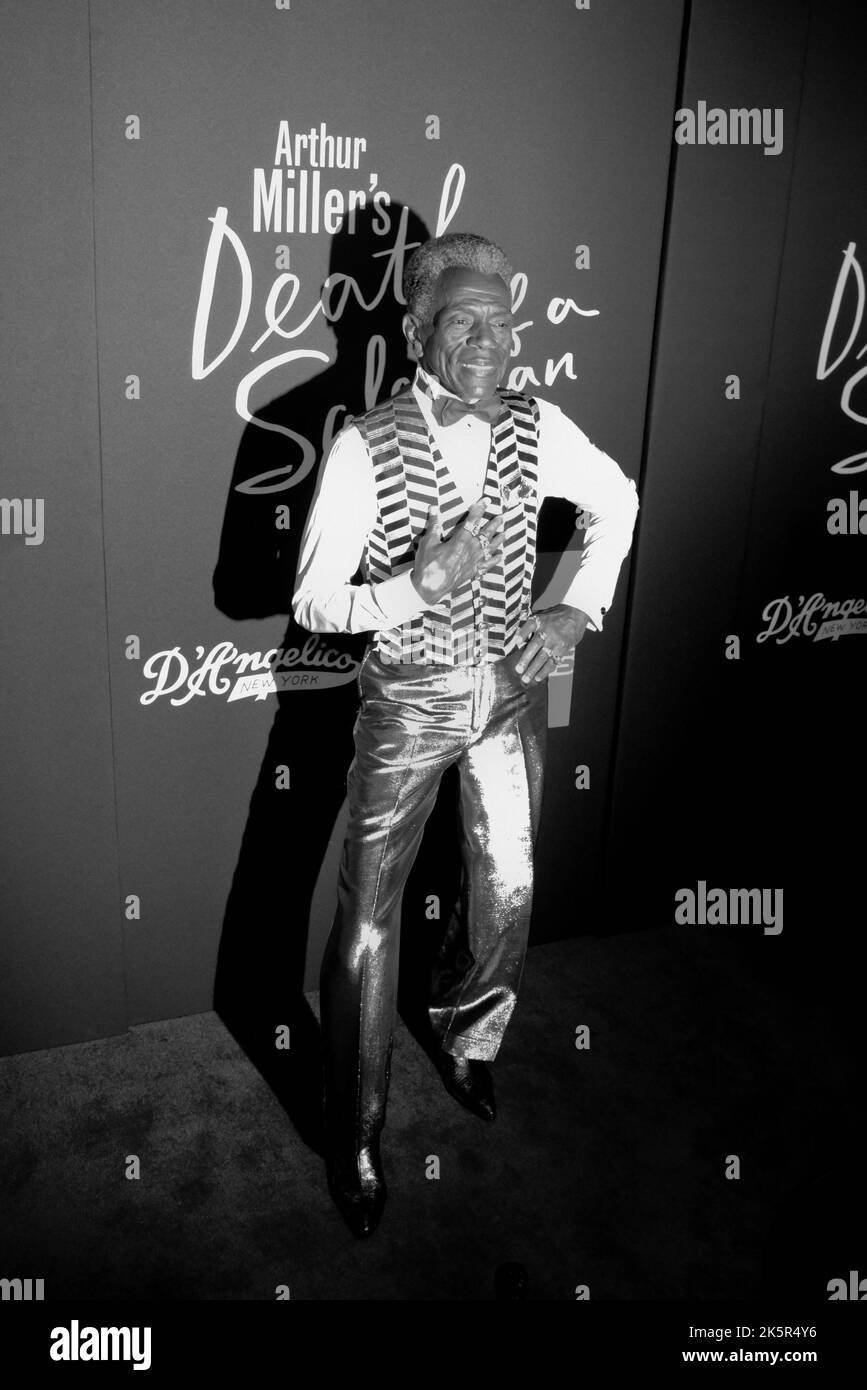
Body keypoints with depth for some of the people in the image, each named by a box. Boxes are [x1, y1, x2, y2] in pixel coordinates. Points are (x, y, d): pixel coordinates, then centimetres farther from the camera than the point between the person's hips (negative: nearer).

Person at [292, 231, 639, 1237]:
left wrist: (582, 604, 1)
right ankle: (354, 1142, 21)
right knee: (368, 918, 0)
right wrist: (415, 587, -31)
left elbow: (616, 498, 13)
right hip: (409, 701, -4)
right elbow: (312, 602, -14)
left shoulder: (537, 430, -6)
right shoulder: (366, 448, -17)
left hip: (512, 689, 4)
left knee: (508, 895, 17)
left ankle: (467, 1043, 48)